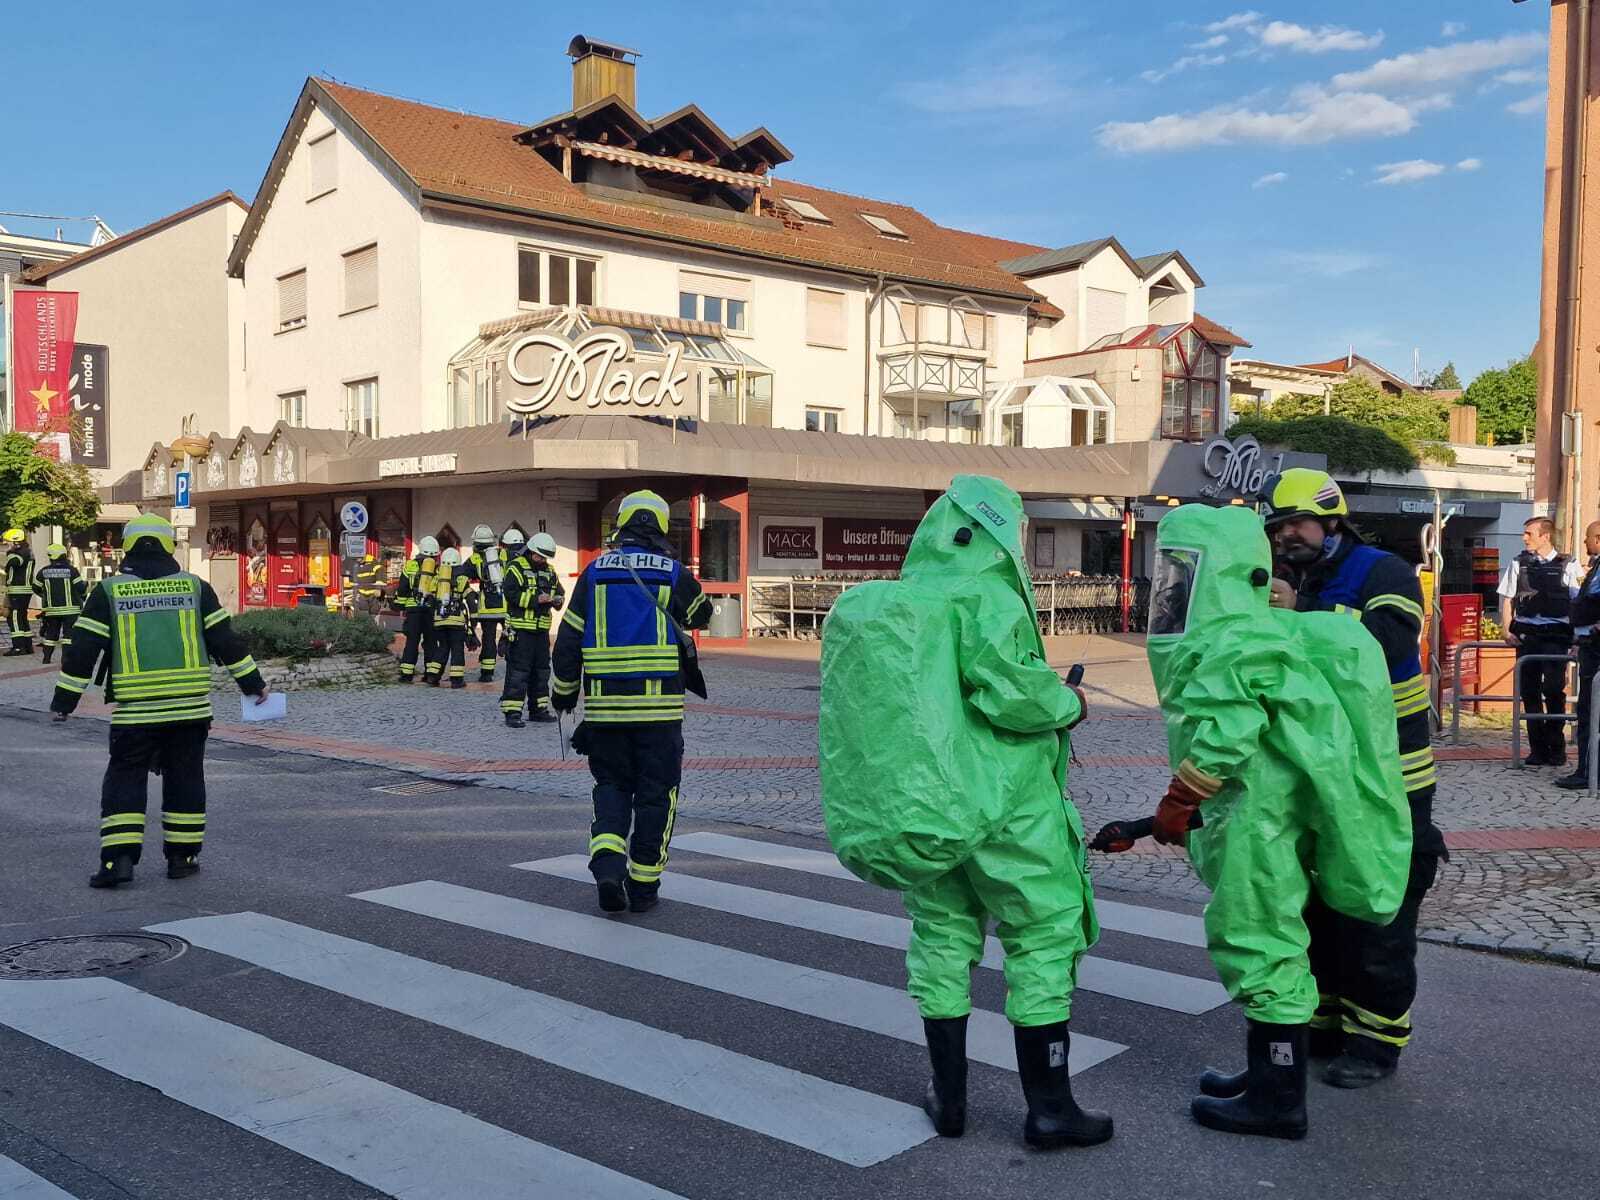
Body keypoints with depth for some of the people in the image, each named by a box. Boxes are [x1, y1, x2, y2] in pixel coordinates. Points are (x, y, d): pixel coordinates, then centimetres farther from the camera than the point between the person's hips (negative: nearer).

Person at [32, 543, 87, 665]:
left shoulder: (43, 571, -1)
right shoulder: (71, 570, -9)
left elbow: (36, 589, 9)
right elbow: (81, 588, -9)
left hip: (51, 609, 3)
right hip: (70, 609, -3)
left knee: (51, 632, 15)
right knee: (68, 632, -1)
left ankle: (47, 656, 16)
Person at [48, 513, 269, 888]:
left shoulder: (109, 591, 1)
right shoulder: (195, 587, 5)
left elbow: (82, 650, 0)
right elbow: (226, 641, 5)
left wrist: (64, 700, 7)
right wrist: (252, 684, 13)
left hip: (134, 710, -1)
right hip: (190, 708, 1)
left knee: (125, 778, 7)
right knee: (185, 779, 11)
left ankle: (119, 858, -3)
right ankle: (182, 857, 16)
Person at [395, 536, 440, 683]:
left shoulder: (411, 564, 6)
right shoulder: (439, 567, 9)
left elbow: (402, 588, 6)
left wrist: (399, 605, 13)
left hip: (413, 607, 0)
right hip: (431, 609, 0)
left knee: (412, 641, 4)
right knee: (430, 641, 9)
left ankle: (406, 673, 1)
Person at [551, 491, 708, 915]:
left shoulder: (595, 571, 3)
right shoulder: (673, 574, -1)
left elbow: (568, 640, 3)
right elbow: (701, 613, 19)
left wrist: (563, 693, 15)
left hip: (604, 705, 2)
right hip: (659, 705, -2)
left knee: (611, 785, 15)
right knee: (655, 793, 8)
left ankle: (607, 863, -6)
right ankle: (643, 886, 13)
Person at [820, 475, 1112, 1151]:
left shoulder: (884, 602, 9)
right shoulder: (983, 595, -14)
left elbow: (865, 709, 11)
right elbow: (1008, 688, -24)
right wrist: (1069, 703, -6)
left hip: (923, 809, 7)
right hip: (1003, 806, -7)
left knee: (942, 936, 15)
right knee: (1043, 939, 4)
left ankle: (948, 1096, 23)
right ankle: (1048, 1107, 9)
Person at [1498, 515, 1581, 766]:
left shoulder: (1568, 565, 3)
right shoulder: (1518, 564, 9)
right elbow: (1507, 600, 11)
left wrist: (1576, 636, -4)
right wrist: (1508, 631, 1)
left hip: (1556, 635, -3)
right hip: (1526, 634, 3)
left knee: (1554, 689, -9)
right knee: (1529, 691, 4)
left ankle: (1556, 748, 5)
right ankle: (1537, 749, 12)